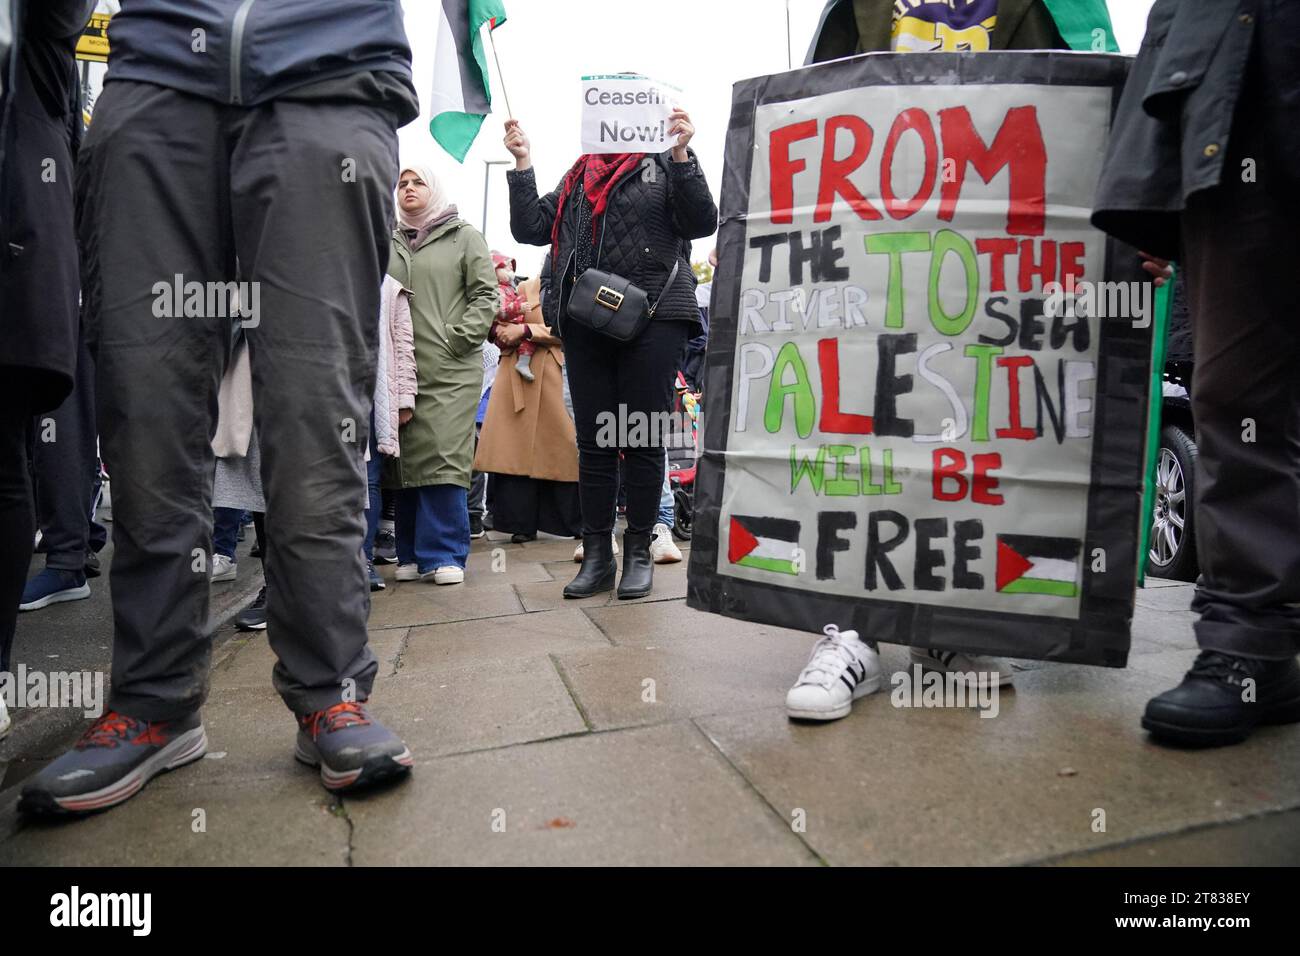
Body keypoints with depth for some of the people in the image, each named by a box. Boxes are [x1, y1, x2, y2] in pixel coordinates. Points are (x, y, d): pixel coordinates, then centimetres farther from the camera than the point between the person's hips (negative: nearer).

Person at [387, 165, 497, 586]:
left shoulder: (464, 237, 9)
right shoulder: (386, 242, 17)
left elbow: (485, 295, 2)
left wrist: (457, 337, -8)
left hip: (451, 369, -3)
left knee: (444, 454, -10)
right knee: (405, 458, 4)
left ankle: (443, 553, -2)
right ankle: (411, 553, 13)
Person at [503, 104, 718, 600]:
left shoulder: (664, 165, 10)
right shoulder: (577, 176, 21)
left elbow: (701, 223, -4)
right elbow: (531, 228, 14)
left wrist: (682, 153, -10)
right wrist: (522, 161, 9)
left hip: (651, 317, -4)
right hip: (585, 321, 4)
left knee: (643, 440, 1)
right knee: (593, 441, 4)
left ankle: (638, 553, 12)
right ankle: (597, 555, 12)